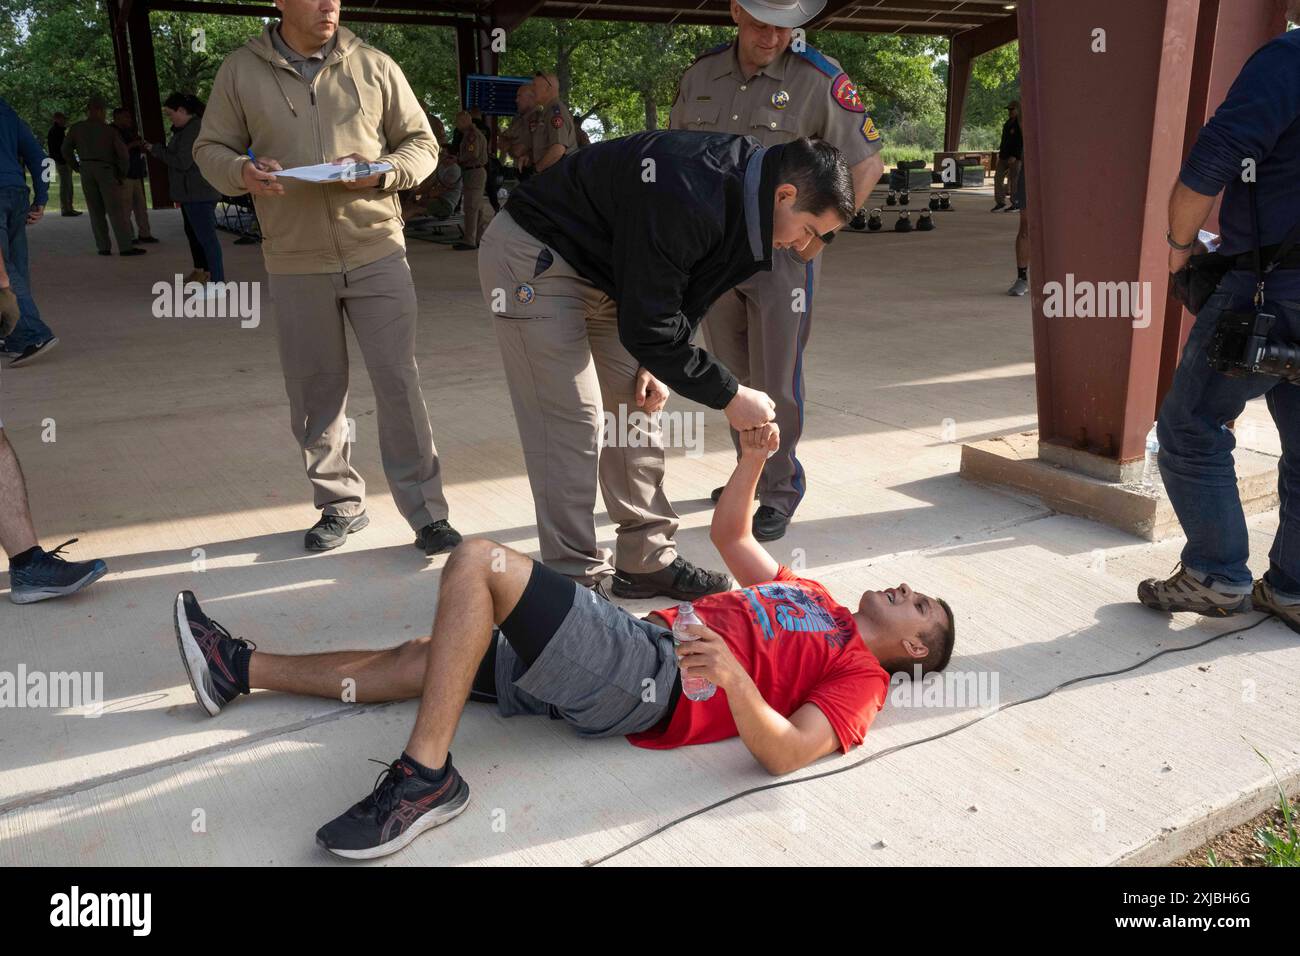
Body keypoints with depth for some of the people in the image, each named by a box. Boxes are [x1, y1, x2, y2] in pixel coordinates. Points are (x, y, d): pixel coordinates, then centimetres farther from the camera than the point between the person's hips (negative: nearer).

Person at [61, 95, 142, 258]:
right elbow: (122, 152, -4)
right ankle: (125, 246, -12)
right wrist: (122, 174, 5)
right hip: (106, 170, -2)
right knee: (115, 210, -6)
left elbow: (66, 150, 7)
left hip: (86, 170, 2)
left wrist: (77, 167, 15)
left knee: (96, 211, 7)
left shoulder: (76, 128, 6)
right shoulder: (109, 130, 0)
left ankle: (103, 247, 4)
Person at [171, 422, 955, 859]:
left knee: (479, 560, -22)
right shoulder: (812, 597, 26)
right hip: (640, 641, 8)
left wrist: (734, 675, -33)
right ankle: (243, 671, 22)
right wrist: (754, 459, 16)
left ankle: (424, 777, -19)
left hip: (650, 682, -8)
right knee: (422, 659, 10)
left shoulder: (861, 676, 2)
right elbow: (730, 535, 30)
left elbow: (785, 753, -16)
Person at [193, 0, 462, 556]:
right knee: (314, 390, 8)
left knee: (398, 380, -3)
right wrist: (241, 172, -13)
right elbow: (210, 149, 10)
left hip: (376, 253, -1)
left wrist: (383, 172, -12)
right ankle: (340, 505, 26)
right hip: (294, 262, 1)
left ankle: (426, 513, 7)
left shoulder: (374, 66, 4)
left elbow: (422, 143, 9)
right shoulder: (240, 71, 5)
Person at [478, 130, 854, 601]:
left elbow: (677, 294, 8)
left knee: (637, 408, 6)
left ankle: (648, 561, 15)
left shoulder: (742, 175, -5)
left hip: (603, 271, 9)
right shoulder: (686, 199, -34)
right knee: (573, 423, -12)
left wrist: (657, 360, -3)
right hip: (532, 258, -9)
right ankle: (578, 579, 0)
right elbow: (647, 326, -29)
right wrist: (730, 396, -23)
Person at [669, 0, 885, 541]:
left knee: (777, 379, -3)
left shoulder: (818, 80, -8)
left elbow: (867, 163, -4)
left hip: (783, 253, -4)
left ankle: (780, 491, 13)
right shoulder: (700, 76, 5)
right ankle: (754, 472, 30)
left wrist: (820, 233, -10)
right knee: (735, 377, 13)